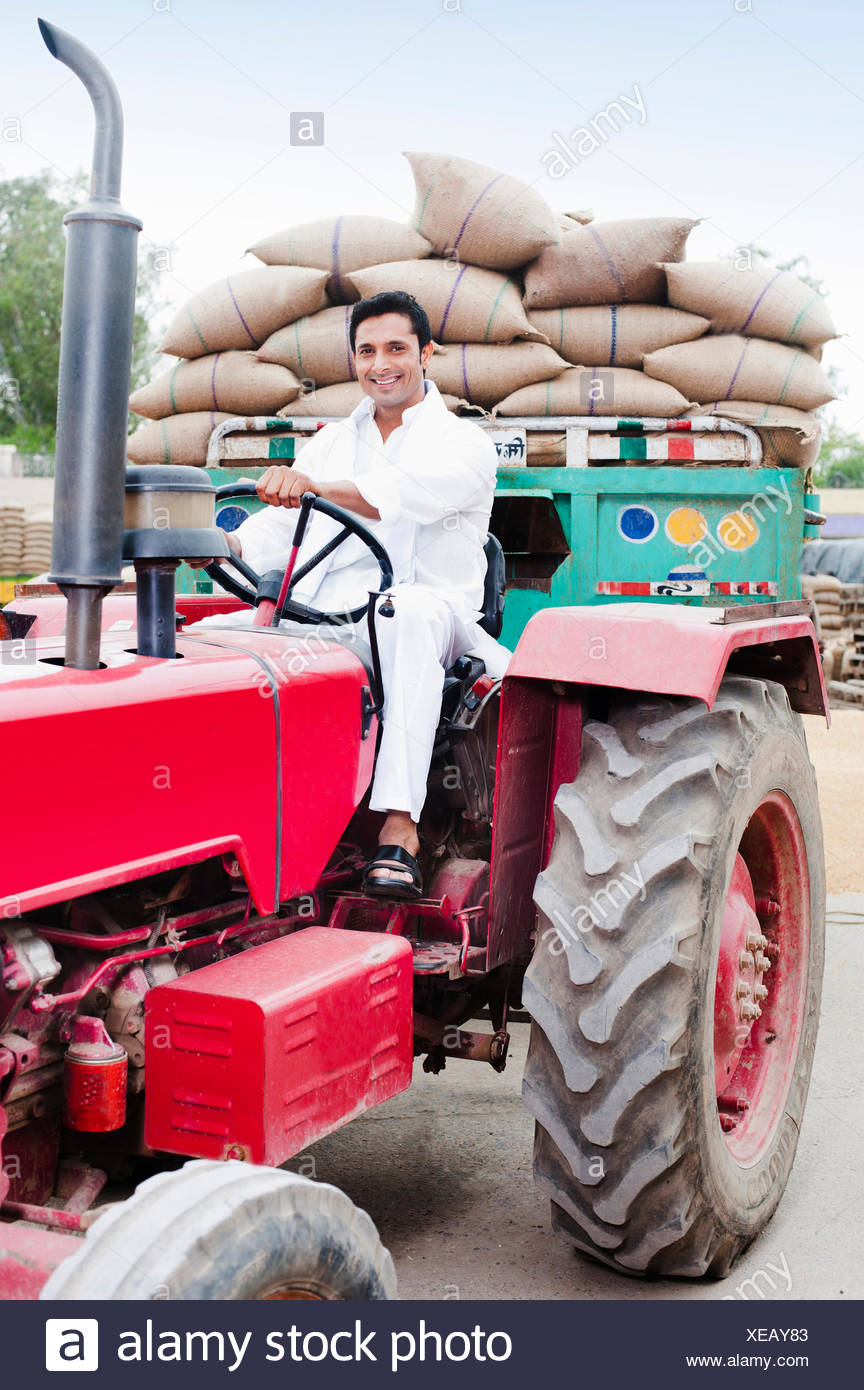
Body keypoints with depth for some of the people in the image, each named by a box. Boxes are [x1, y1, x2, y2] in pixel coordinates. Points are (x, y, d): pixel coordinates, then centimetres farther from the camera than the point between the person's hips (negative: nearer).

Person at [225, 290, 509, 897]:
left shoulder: (465, 444, 4)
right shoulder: (330, 443, 24)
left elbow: (405, 495, -19)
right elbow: (277, 532, 15)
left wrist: (313, 484, -36)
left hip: (428, 617, -4)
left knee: (413, 608, -41)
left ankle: (399, 825, -46)